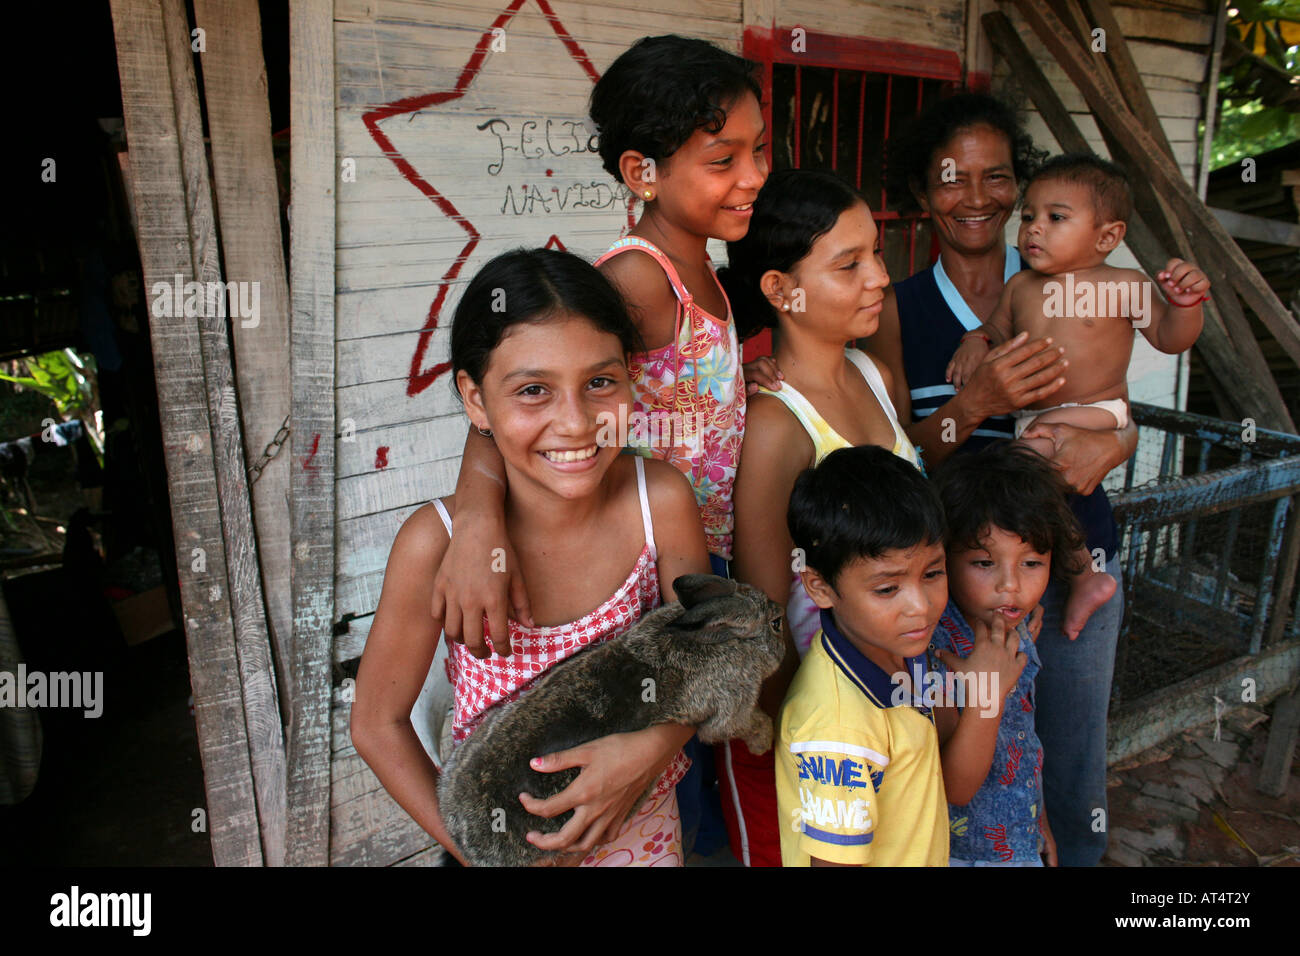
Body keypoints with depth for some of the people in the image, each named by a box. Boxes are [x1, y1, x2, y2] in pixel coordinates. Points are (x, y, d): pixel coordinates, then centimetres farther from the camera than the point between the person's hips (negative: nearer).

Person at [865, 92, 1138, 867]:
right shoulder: (899, 312, -1)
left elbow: (1126, 421, 4)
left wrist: (1104, 446, -20)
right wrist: (977, 403, -25)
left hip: (1077, 564, 2)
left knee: (1076, 779, 15)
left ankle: (1078, 857, 43)